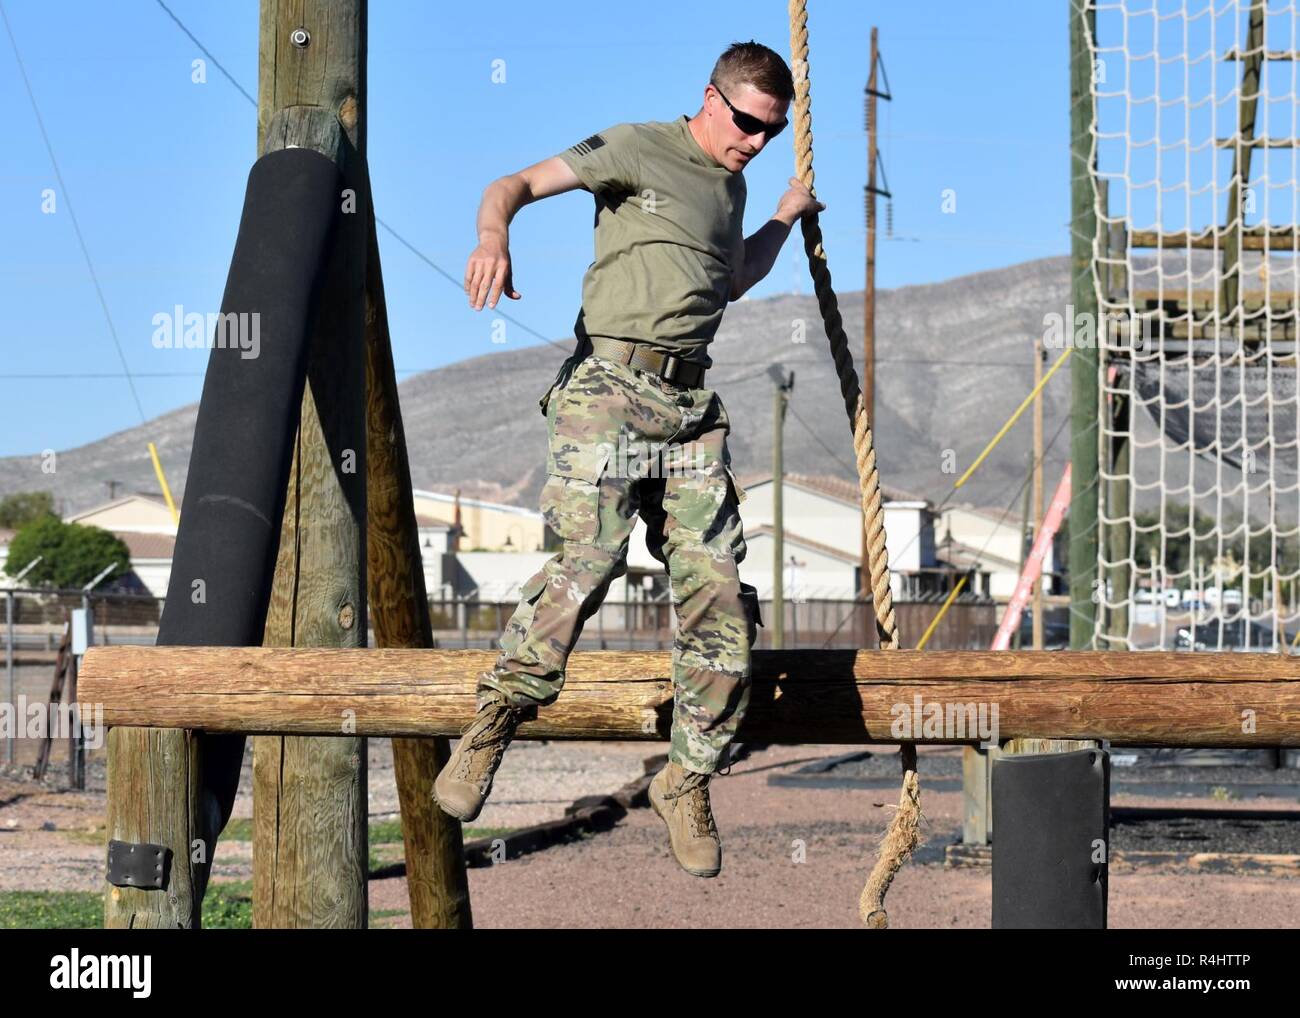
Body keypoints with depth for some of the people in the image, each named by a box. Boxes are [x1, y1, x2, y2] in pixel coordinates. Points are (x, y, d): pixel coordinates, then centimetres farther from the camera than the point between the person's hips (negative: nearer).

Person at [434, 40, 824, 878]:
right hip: (609, 384, -6)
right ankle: (490, 730, -14)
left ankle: (688, 780, 9)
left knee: (719, 592, -3)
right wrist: (495, 233, -30)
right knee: (590, 557, -25)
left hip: (690, 401, 7)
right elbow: (515, 185, -9)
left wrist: (786, 219, 43)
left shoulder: (730, 186, 22)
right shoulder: (638, 150, 1)